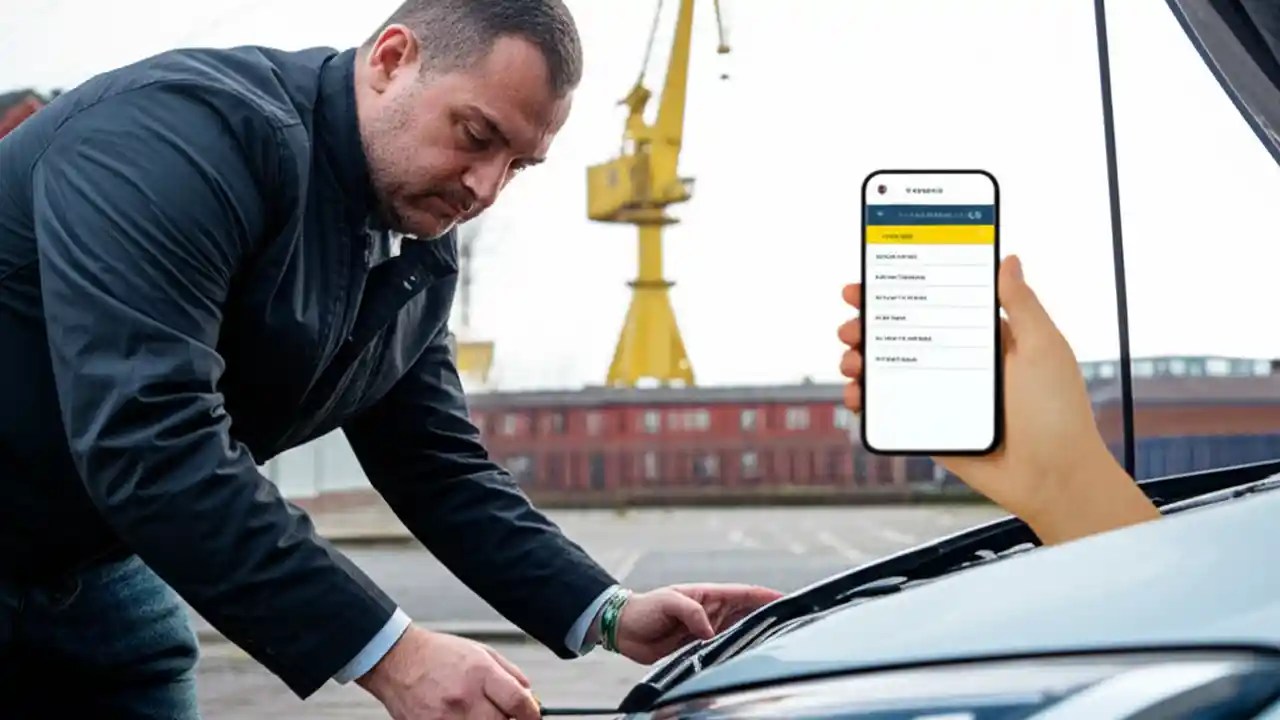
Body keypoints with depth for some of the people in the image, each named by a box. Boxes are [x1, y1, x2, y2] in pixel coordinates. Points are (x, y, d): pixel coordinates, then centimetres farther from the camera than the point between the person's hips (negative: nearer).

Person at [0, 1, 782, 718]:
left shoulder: (422, 260, 0)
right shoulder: (190, 131, -26)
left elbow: (442, 471, 6)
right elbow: (147, 442, -35)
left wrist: (608, 614, -8)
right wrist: (388, 653, -35)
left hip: (89, 568, 7)